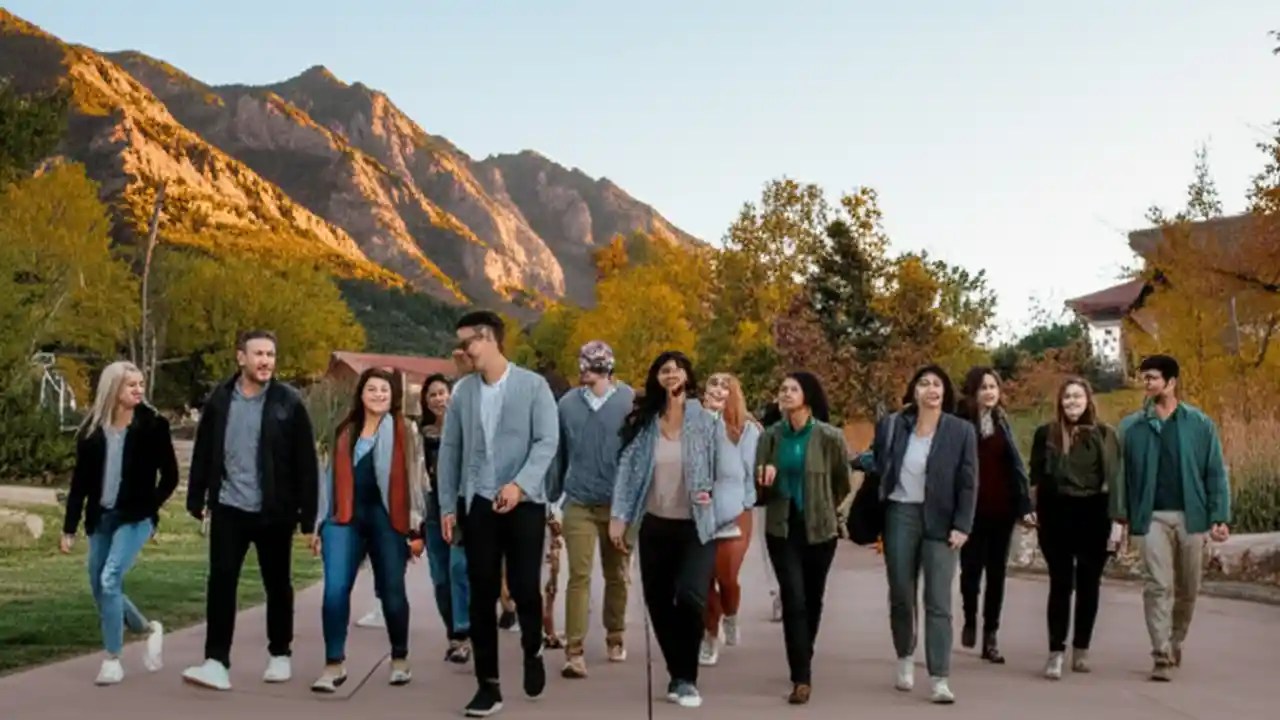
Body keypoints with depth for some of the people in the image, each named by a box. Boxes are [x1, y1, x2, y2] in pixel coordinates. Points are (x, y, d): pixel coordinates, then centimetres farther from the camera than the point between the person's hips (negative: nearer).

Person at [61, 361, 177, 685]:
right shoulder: (92, 430, 2)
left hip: (135, 517, -4)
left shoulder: (153, 425, -6)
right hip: (100, 518, 4)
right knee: (100, 589, 8)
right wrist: (69, 528, 2)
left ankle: (112, 659, -6)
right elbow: (80, 482, 5)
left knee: (109, 580, -18)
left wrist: (150, 507, -8)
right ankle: (150, 629, 32)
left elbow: (170, 476, 0)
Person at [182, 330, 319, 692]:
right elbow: (203, 452, 9)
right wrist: (197, 499, 5)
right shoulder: (220, 399, 2)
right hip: (229, 508, 2)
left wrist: (308, 516, -8)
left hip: (274, 513, -1)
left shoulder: (289, 402, -6)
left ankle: (280, 655, 25)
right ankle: (217, 661, -1)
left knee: (277, 585, 11)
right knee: (221, 582, -4)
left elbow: (306, 462, -6)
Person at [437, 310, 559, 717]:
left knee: (525, 587, -3)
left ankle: (532, 652, 29)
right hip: (476, 504, 3)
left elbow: (547, 441, -9)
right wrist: (447, 505, 4)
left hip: (524, 503, -3)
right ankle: (488, 685, 13)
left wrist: (520, 484, -22)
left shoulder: (533, 385, -4)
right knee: (482, 596, 3)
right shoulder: (462, 391, 6)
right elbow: (449, 449, 8)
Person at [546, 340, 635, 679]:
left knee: (616, 575, 15)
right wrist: (552, 496, 9)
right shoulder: (568, 403, 1)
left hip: (618, 502, 0)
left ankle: (615, 638, 33)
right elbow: (559, 452, 8)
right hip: (578, 503, 1)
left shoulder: (628, 400, -7)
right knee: (579, 576, -5)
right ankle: (575, 651, -4)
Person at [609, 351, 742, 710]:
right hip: (655, 527, 3)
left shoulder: (708, 423, -3)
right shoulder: (643, 423, 4)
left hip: (695, 528, -3)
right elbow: (626, 470, 1)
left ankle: (686, 678, -3)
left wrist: (714, 495, -21)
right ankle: (679, 676, 25)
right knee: (658, 603, 7)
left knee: (690, 597, -20)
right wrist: (619, 516, -6)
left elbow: (731, 474, -4)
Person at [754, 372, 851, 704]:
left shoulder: (830, 437, -9)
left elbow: (842, 483, 4)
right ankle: (802, 677, -7)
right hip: (782, 527, 1)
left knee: (813, 599, 12)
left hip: (819, 528, -1)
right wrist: (765, 482, -19)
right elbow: (759, 483, 2)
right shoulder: (772, 435, 0)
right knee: (793, 599, -10)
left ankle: (802, 667, 33)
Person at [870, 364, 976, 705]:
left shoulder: (961, 431, -3)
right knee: (901, 596, 12)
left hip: (940, 521, -2)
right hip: (900, 516, 2)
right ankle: (905, 659, 34)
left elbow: (968, 483, -3)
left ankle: (940, 680, -2)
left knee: (938, 602, -5)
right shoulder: (892, 425, 2)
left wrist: (962, 526, -10)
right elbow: (878, 466, 9)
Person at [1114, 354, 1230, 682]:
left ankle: (1176, 643, 34)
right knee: (1157, 585, -7)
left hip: (1190, 516, 1)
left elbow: (1216, 473, 1)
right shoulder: (1132, 426, 2)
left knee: (1187, 588, 13)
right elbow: (1122, 473, 4)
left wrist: (1220, 517, -7)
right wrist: (1122, 511, -5)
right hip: (1152, 517, -1)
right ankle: (1162, 657, -5)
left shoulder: (1200, 424, 1)